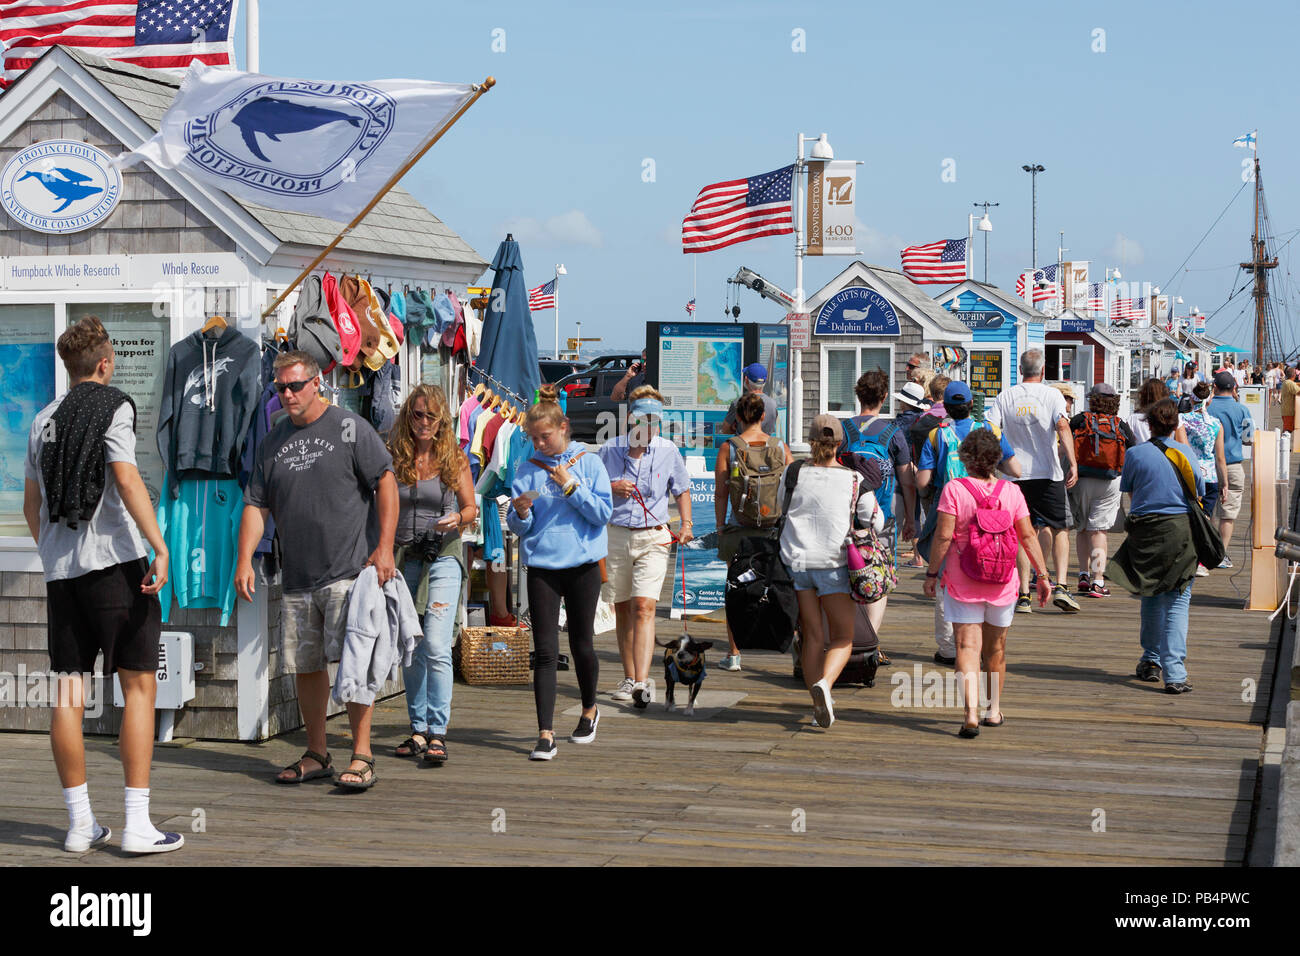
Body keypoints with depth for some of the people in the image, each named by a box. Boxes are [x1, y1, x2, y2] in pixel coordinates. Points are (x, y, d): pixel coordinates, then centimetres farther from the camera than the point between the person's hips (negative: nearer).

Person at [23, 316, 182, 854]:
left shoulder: (43, 420, 16)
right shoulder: (112, 409, -3)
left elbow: (31, 503, 22)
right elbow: (126, 479, -17)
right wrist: (160, 547, -19)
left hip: (60, 567, 6)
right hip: (114, 560, -6)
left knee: (69, 691, 7)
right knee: (140, 686, -2)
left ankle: (80, 824, 11)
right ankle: (136, 825, -6)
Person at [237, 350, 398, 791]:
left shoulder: (349, 428, -1)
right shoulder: (274, 440, 14)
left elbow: (386, 482, -3)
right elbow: (256, 505, 15)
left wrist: (384, 547, -11)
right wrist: (245, 560, 3)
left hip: (348, 571, -6)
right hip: (297, 578, 6)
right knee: (305, 666, 9)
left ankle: (362, 756, -5)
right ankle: (316, 755, 20)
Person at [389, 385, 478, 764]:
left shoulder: (455, 459, 0)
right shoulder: (393, 458, 3)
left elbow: (471, 508, 5)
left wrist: (458, 518, -16)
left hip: (443, 556, -3)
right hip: (402, 558, 3)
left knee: (436, 647, -13)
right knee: (410, 650, 8)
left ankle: (437, 733, -9)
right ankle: (418, 729, 18)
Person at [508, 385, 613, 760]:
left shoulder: (589, 463, 1)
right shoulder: (527, 470, 6)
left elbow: (603, 513, -5)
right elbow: (518, 528, 6)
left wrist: (570, 486, -13)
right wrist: (521, 513, -16)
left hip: (583, 564, -1)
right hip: (542, 566, 1)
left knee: (581, 645, 9)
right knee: (545, 651, -6)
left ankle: (589, 710, 36)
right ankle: (545, 734, -7)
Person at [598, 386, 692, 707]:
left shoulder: (668, 451, 3)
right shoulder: (610, 450, 1)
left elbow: (681, 490, 17)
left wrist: (686, 524, 4)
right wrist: (611, 488, -9)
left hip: (654, 538, -2)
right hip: (617, 536, 2)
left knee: (644, 606, -15)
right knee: (622, 609, 8)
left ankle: (643, 681, -21)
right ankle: (629, 678, 20)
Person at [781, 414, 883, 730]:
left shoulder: (795, 474, -3)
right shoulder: (855, 481, -4)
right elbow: (875, 523, 3)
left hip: (796, 560, 2)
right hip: (834, 565, -1)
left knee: (813, 637, 11)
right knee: (843, 637, 8)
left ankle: (821, 705, 10)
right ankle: (824, 683, -19)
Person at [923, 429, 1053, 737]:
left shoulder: (954, 489, -10)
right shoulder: (1011, 491, -1)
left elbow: (943, 536, -12)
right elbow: (1028, 536, 0)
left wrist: (932, 574, -3)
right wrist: (1043, 576, 6)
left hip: (962, 582, -3)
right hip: (1002, 582, 3)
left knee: (967, 647, -5)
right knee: (996, 648, 18)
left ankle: (971, 713, -21)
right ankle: (994, 710, 31)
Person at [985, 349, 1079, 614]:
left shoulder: (1005, 397, 5)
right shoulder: (1051, 394, -2)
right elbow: (1062, 426, -15)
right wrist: (1073, 464, -19)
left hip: (1017, 474, 2)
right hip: (1049, 473, -2)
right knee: (1059, 529, 8)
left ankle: (1023, 594, 3)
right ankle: (1061, 586, -8)